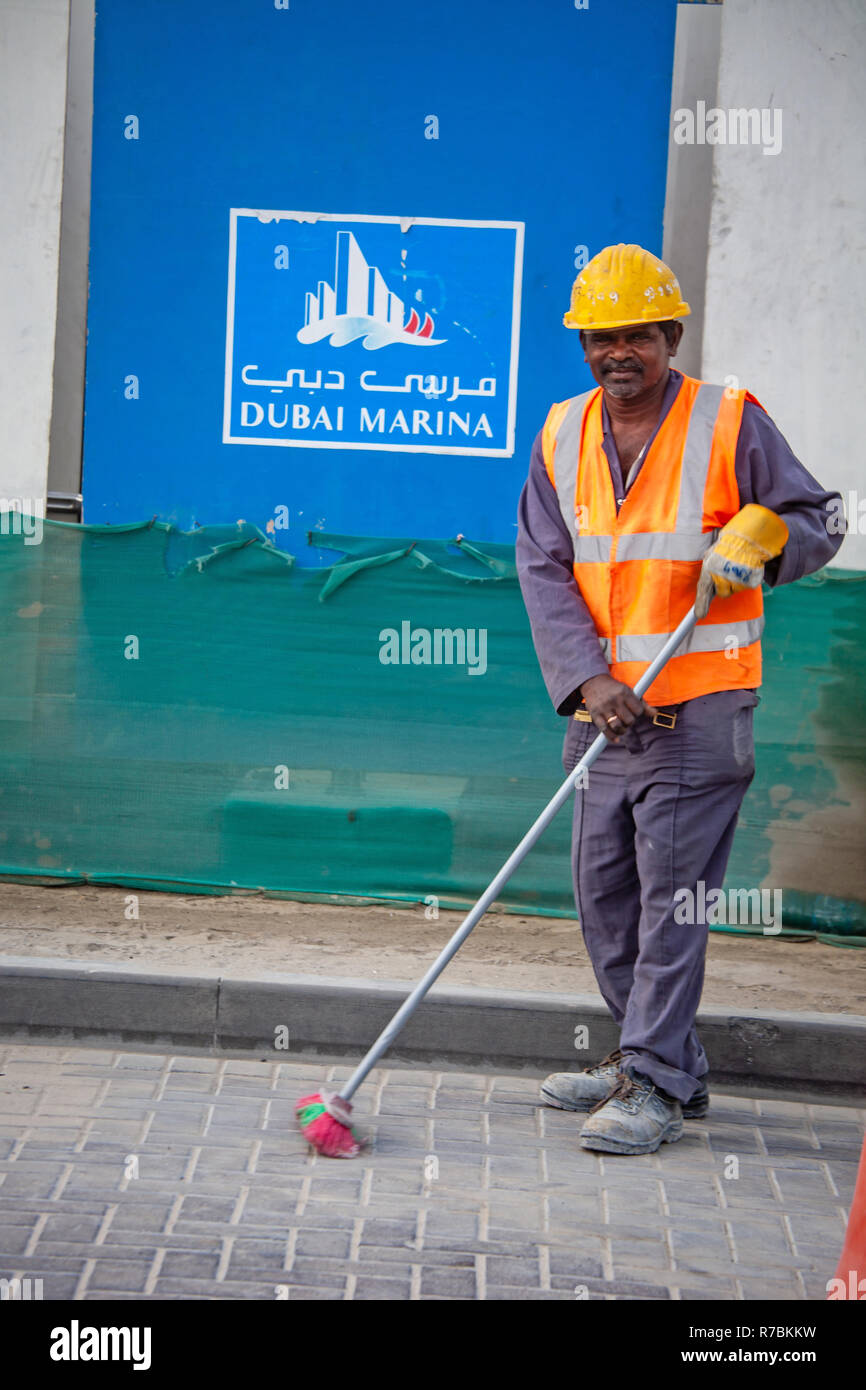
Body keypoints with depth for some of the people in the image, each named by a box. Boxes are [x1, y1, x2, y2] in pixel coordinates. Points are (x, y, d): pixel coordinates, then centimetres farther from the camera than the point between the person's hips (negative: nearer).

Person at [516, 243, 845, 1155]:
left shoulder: (731, 423, -4)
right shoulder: (562, 436, 8)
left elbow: (817, 521, 3)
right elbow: (543, 567, 1)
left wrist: (756, 536, -20)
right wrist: (587, 677, -12)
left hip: (699, 712, -5)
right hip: (604, 709, 6)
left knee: (672, 899, -7)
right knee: (604, 896, 11)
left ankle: (655, 1088, -2)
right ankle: (660, 1060, 25)